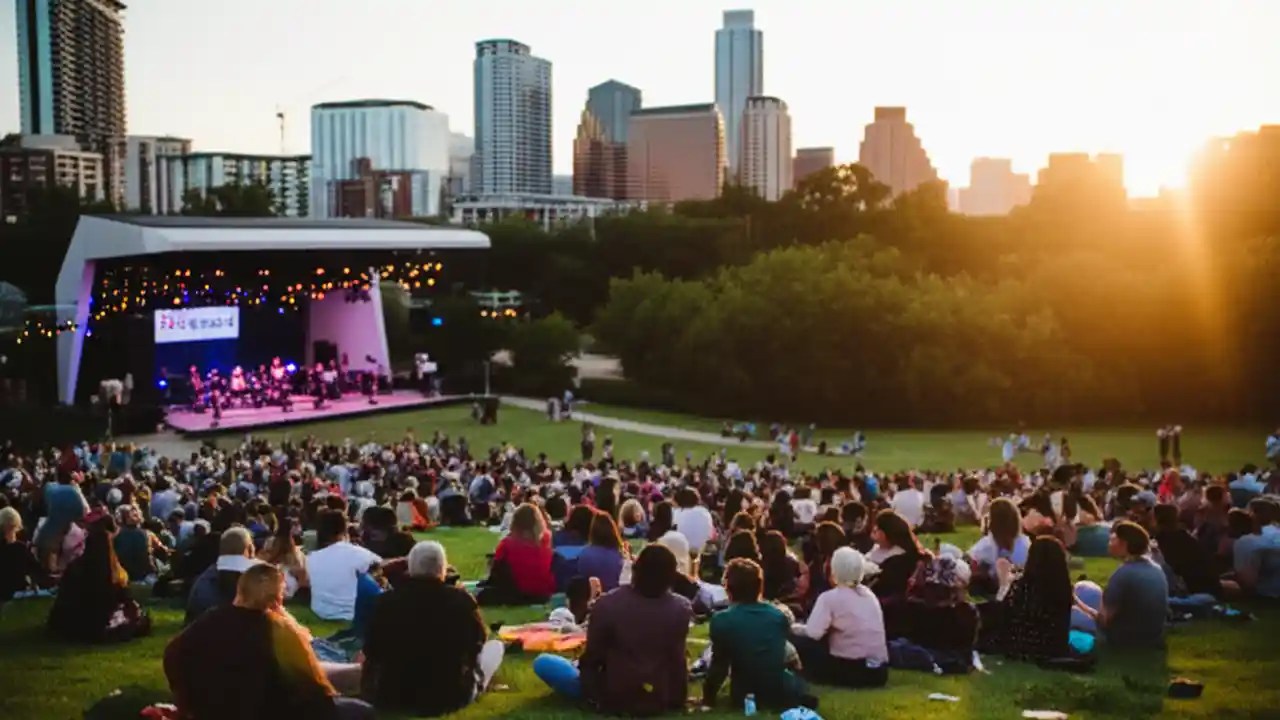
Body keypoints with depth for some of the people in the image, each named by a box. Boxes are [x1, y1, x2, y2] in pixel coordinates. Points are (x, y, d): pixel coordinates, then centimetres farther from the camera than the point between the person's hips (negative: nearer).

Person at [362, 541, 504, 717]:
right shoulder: (460, 599, -14)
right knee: (495, 646, 21)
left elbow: (372, 651, 3)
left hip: (391, 698, 2)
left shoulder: (385, 601, -12)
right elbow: (478, 641, 4)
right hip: (450, 697, -2)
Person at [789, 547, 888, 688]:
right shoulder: (870, 594, 14)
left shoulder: (830, 597, -5)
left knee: (798, 640, 4)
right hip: (879, 672, 7)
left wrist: (793, 628, 6)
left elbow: (812, 633, -15)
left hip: (852, 670, -7)